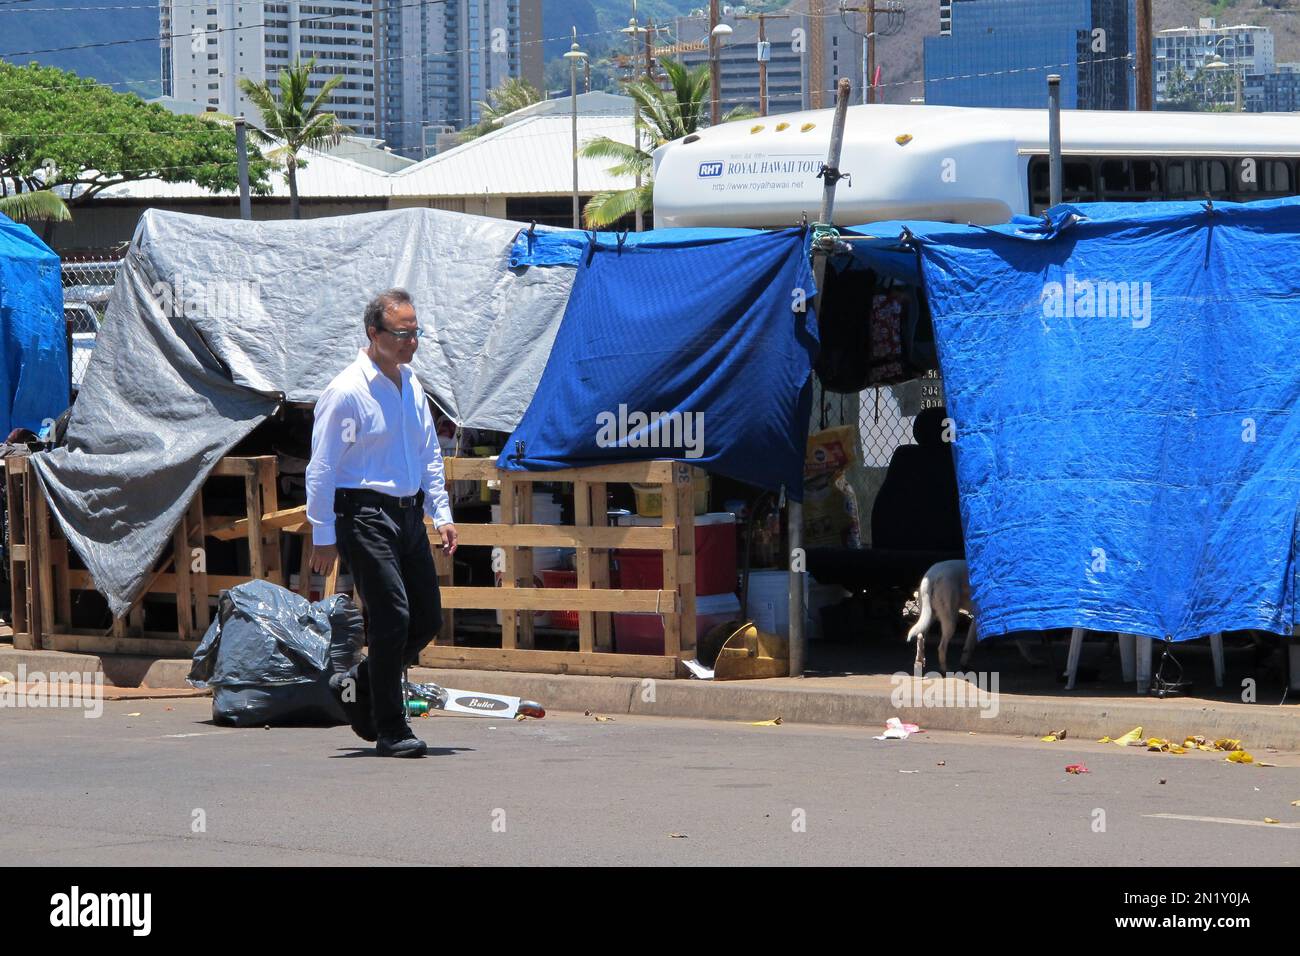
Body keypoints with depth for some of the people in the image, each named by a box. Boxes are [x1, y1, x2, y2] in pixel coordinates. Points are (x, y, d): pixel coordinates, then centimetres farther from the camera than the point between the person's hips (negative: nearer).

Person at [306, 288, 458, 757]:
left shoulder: (411, 385, 14)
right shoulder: (345, 392, -10)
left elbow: (430, 455, 23)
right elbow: (322, 468, -10)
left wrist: (441, 514, 15)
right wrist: (323, 536, -12)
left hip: (409, 514, 8)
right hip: (365, 513, -8)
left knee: (427, 620, 7)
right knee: (392, 617, -12)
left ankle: (360, 687, 27)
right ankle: (391, 732, -5)